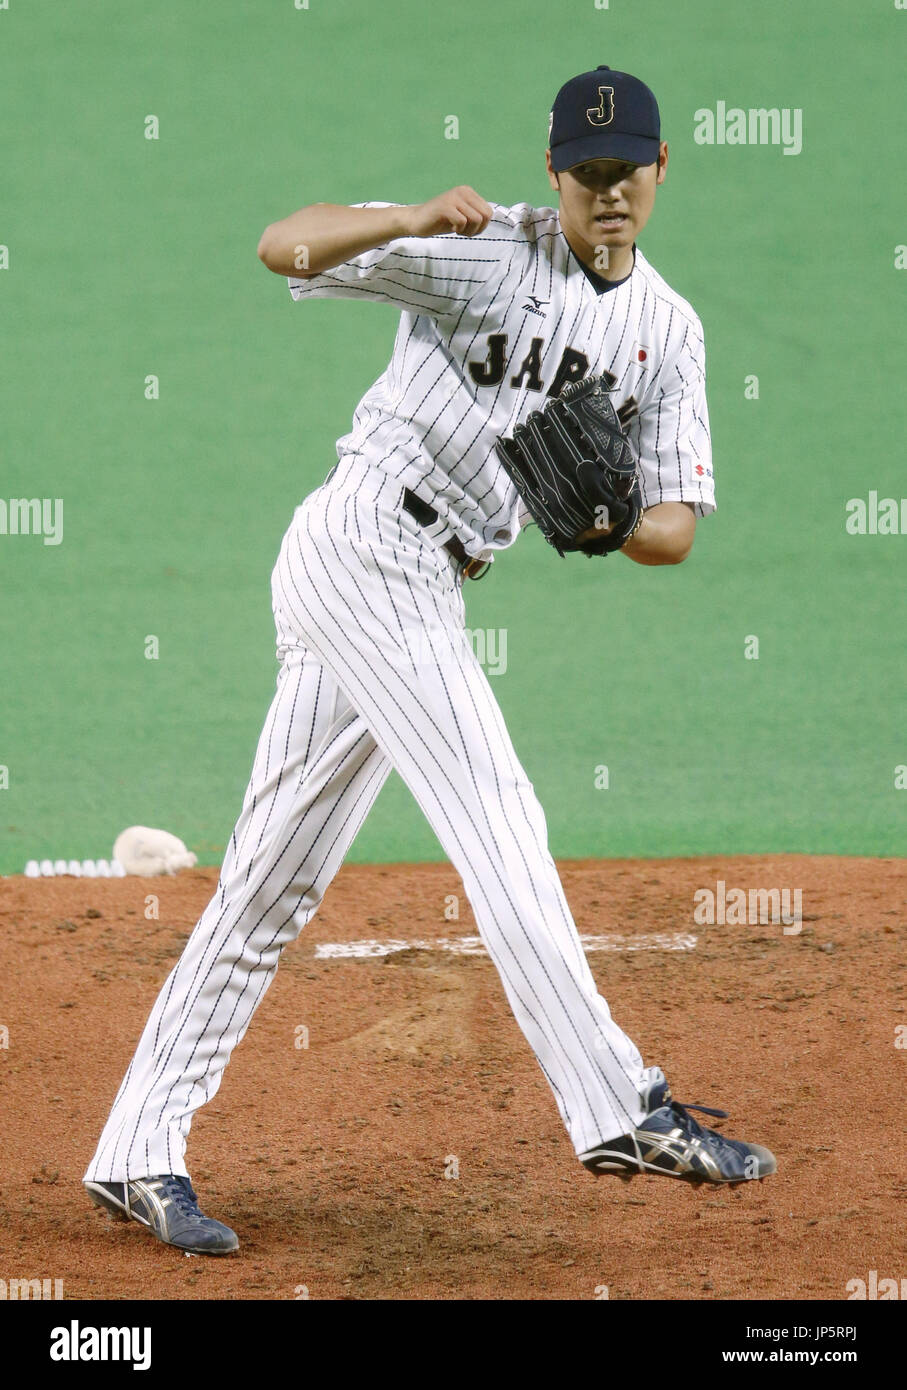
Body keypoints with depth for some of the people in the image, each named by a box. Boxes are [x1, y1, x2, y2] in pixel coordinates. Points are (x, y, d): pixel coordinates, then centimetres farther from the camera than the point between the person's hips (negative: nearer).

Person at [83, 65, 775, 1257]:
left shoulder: (668, 333, 12)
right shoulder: (489, 254, -6)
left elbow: (675, 531, 9)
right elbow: (287, 247, -16)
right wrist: (412, 219, -35)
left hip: (423, 592, 7)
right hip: (362, 543, -7)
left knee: (277, 877, 7)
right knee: (494, 810, -16)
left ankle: (139, 1155, 10)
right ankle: (620, 1112, -19)